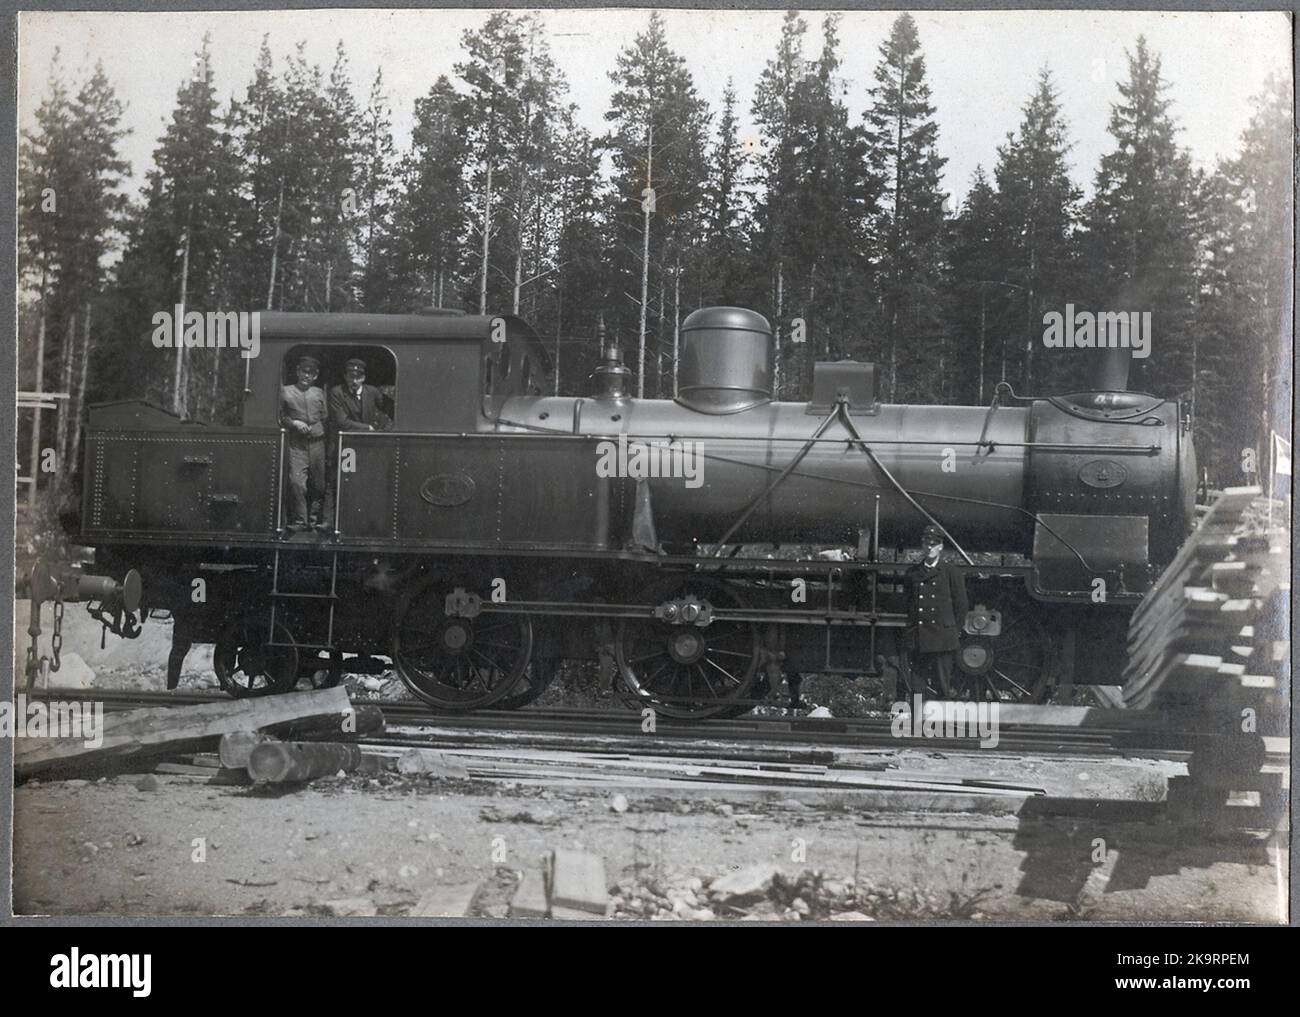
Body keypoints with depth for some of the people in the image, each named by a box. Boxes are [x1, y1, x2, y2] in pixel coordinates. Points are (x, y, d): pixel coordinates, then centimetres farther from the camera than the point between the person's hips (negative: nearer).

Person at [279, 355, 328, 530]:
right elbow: (281, 416, 8)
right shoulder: (286, 392, 9)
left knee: (318, 483, 4)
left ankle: (314, 518, 16)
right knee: (296, 482, -13)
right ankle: (299, 520, -6)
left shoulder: (319, 393, 15)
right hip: (296, 444, -2)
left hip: (317, 442, 2)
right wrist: (294, 423, -7)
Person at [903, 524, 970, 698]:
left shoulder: (952, 573, 3)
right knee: (917, 686, 0)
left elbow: (961, 606, 6)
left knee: (943, 687, -1)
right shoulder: (912, 573, 11)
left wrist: (955, 632, 4)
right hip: (919, 641, 2)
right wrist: (911, 631, 11)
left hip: (943, 641, -2)